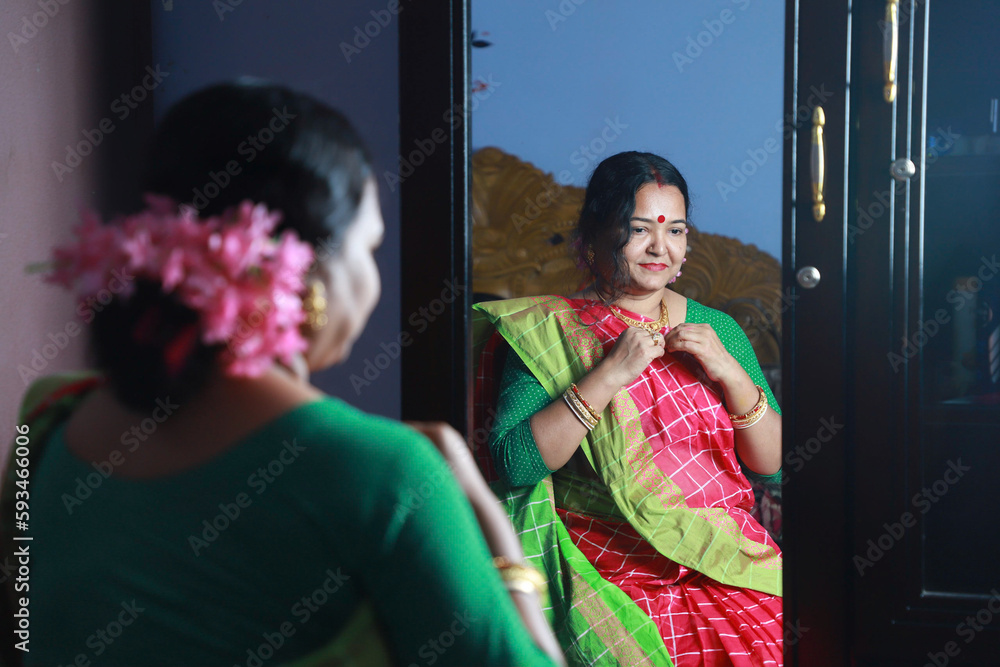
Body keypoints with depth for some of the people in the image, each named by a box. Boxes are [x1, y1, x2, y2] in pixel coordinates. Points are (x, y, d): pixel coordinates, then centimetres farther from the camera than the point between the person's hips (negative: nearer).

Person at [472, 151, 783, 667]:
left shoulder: (718, 330, 14)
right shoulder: (549, 331, 2)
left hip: (730, 562, 4)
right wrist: (609, 375, -14)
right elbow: (514, 464, -10)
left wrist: (731, 372, -5)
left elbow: (772, 464, 10)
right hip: (613, 570, -3)